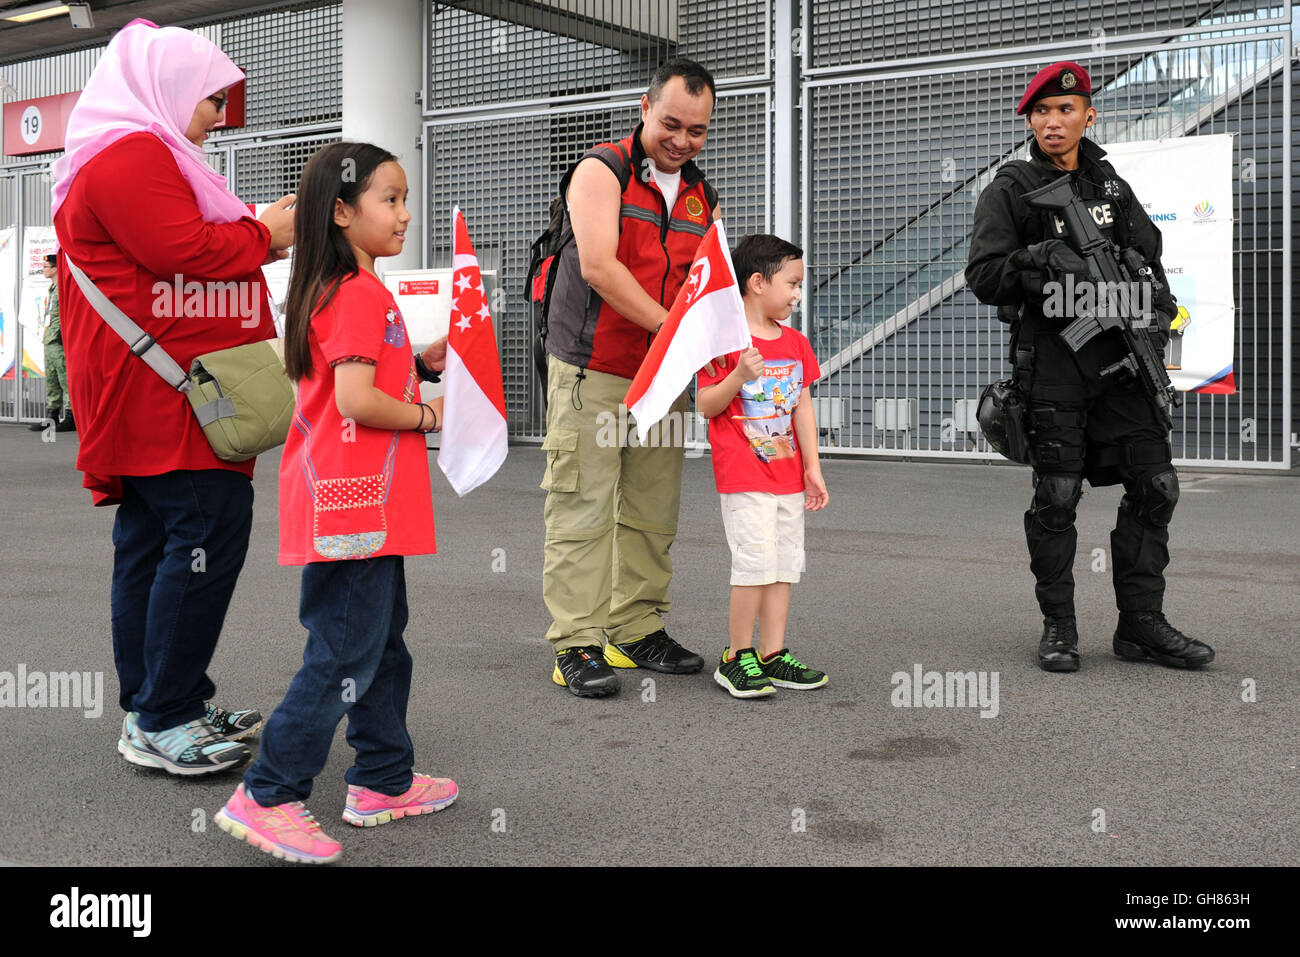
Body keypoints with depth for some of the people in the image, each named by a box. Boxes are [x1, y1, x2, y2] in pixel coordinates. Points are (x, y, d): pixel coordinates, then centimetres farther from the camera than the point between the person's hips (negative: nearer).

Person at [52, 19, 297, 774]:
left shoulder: (142, 155, 25)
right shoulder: (132, 155, -10)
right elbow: (185, 252, -20)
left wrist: (259, 233, 13)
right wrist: (264, 236, -5)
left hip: (154, 399, 12)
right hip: (165, 392, -12)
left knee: (151, 541, 12)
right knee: (210, 532, -13)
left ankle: (153, 706, 19)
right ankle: (163, 721, -9)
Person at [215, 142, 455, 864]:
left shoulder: (331, 290, 15)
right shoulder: (363, 293, -16)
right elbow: (356, 400, -24)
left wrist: (418, 363, 12)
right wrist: (425, 415, -10)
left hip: (355, 504, 11)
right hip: (356, 507, -11)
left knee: (383, 641, 17)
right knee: (346, 656, -6)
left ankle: (384, 781, 27)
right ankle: (266, 797, 1)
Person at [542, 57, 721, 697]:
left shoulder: (701, 198, 16)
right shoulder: (602, 171, -4)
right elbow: (598, 266, -16)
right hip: (591, 373, -6)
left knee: (652, 514, 9)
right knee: (583, 509, -6)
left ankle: (637, 631, 19)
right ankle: (577, 645, -3)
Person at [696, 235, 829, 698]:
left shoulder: (796, 342, 12)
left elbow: (803, 407, 14)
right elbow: (705, 405, -10)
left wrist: (812, 468, 11)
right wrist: (739, 375, -26)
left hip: (788, 475, 7)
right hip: (743, 476, -7)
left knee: (785, 565, 8)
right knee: (756, 563, -11)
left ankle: (773, 655, 16)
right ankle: (737, 657, 2)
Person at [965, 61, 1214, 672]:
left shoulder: (1113, 189, 17)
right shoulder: (1011, 191, 3)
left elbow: (1150, 262, 22)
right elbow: (983, 277, -5)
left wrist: (1158, 316, 6)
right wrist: (1041, 259, -19)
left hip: (1121, 358, 5)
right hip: (1052, 363, -5)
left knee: (1155, 484, 0)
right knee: (1057, 495, -2)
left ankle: (1140, 623, 11)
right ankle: (1059, 627, 11)